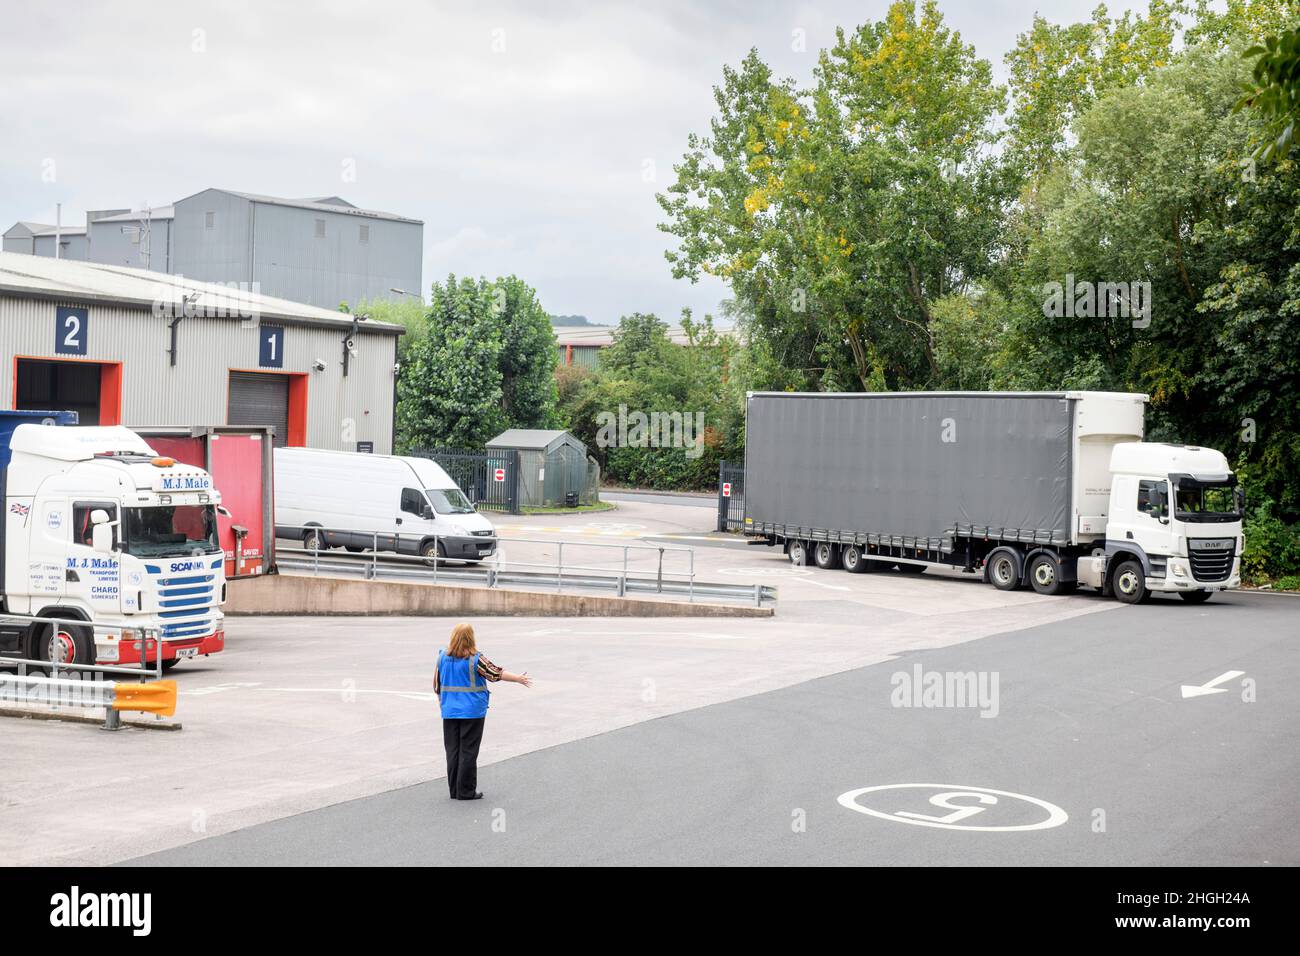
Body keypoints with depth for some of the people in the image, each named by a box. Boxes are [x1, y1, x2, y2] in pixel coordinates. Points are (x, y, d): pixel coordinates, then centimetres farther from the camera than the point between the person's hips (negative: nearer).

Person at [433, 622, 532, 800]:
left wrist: (440, 700, 25)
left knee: (453, 750, 10)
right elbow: (496, 673, -9)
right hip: (472, 712, -4)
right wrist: (518, 678, 3)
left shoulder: (443, 657, 0)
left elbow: (437, 683, 8)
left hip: (450, 712, 4)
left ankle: (454, 790, 15)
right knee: (468, 752, 2)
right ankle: (466, 791, 3)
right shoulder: (475, 660, -13)